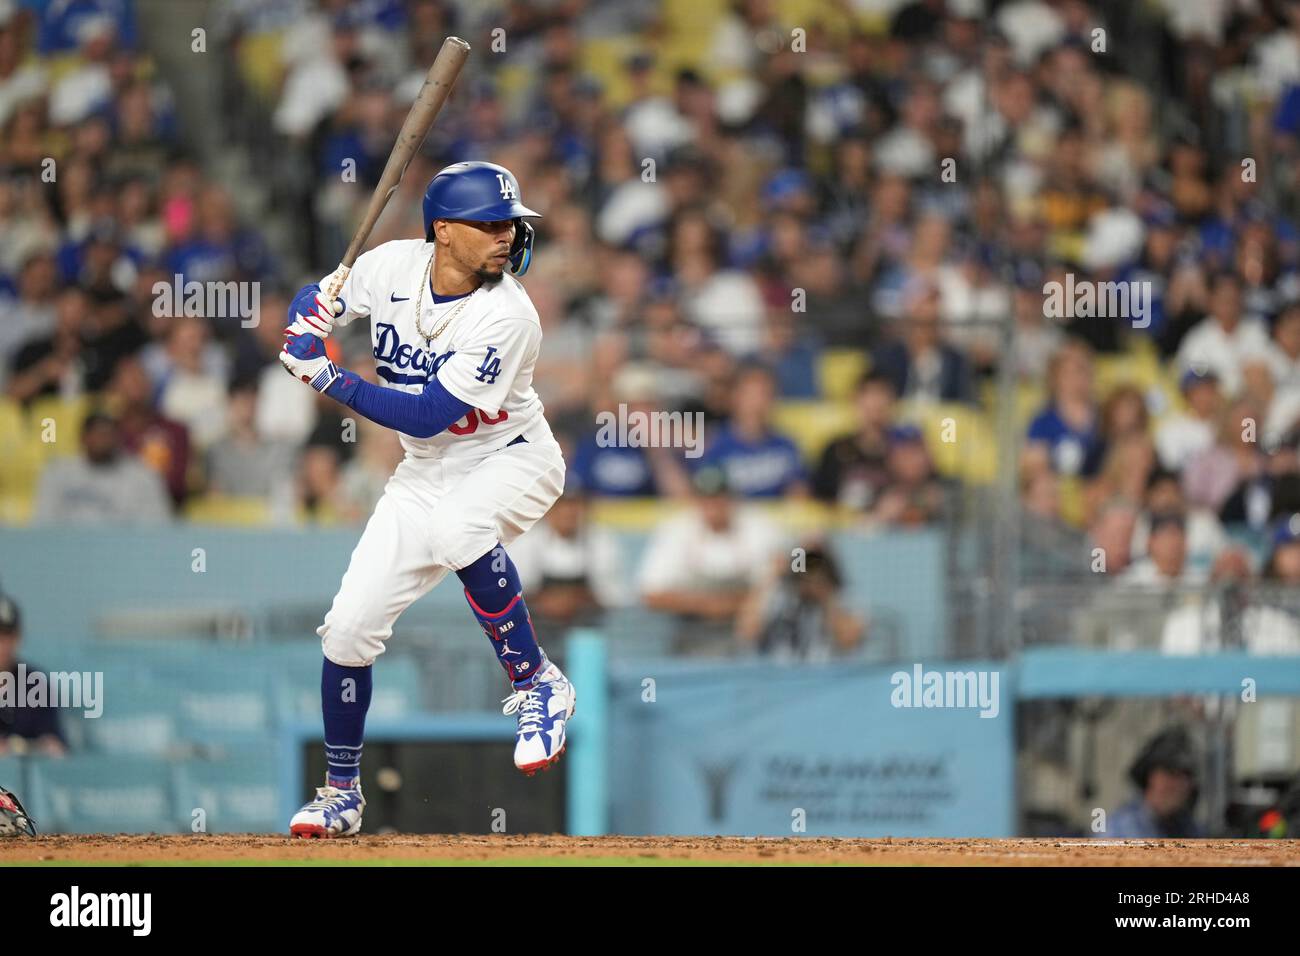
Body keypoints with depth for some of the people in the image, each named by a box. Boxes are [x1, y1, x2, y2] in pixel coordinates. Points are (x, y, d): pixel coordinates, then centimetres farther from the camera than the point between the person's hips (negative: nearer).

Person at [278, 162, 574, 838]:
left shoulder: (506, 316, -26)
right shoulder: (394, 265, -11)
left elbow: (428, 415, -28)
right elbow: (315, 300, 7)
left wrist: (329, 380, -27)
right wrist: (306, 327, -17)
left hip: (512, 459, -5)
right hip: (426, 471, 5)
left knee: (455, 528, -40)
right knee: (349, 627, -1)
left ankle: (537, 685, -21)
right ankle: (341, 794, 19)